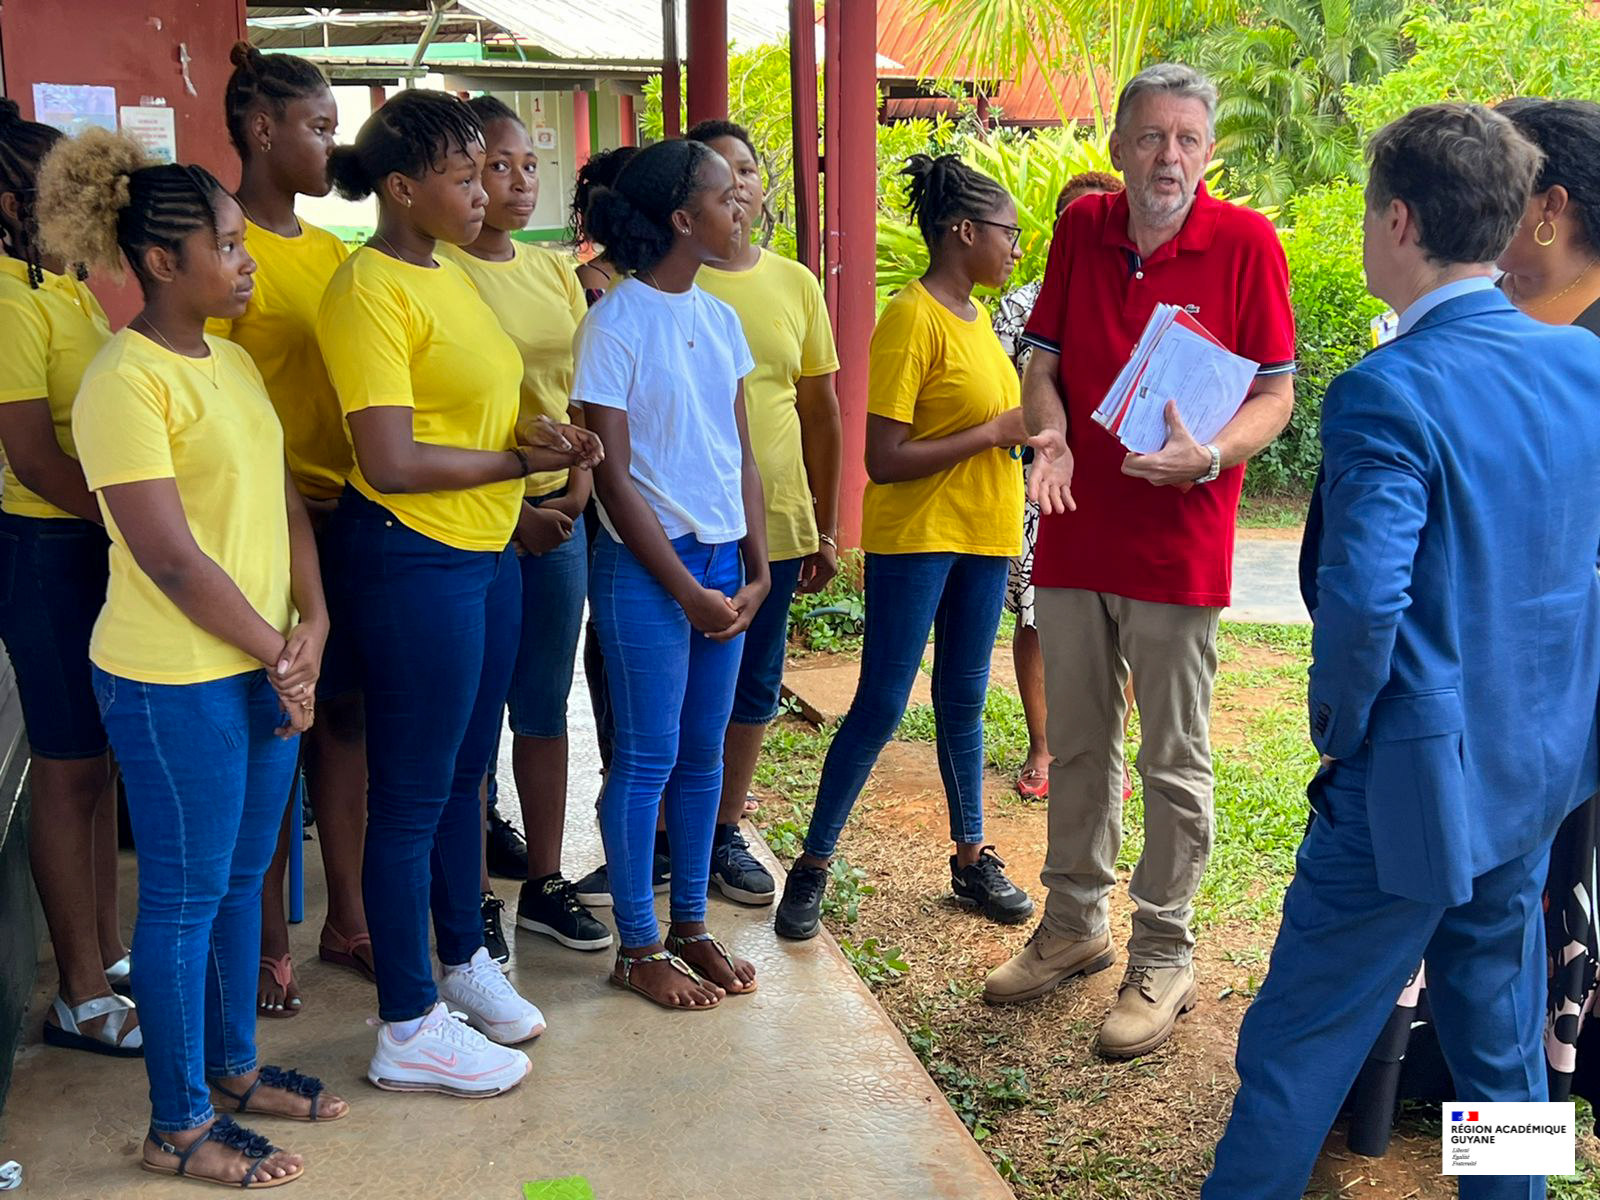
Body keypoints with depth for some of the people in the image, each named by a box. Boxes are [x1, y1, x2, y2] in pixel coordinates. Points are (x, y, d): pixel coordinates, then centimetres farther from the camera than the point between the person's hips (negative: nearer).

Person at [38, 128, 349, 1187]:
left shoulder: (233, 363, 11)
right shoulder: (126, 382, -16)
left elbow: (284, 502, 11)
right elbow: (170, 557, -20)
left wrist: (312, 629, -2)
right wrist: (277, 657, -12)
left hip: (269, 667, 8)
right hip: (178, 682, -8)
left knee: (241, 877, 18)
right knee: (187, 893, 4)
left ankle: (233, 1066, 35)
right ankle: (180, 1125, 18)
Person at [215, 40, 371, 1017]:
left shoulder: (331, 253, 14)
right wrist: (285, 498, -17)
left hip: (347, 521, 7)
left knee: (345, 715, 12)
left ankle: (347, 918, 25)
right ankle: (267, 941, 16)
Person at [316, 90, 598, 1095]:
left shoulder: (449, 272, 11)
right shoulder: (370, 290, -17)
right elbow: (393, 462, -23)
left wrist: (554, 448, 4)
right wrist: (521, 462, -14)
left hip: (486, 550, 9)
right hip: (409, 558, -9)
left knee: (465, 773, 20)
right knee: (413, 795, 1)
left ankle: (462, 960, 37)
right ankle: (409, 1029, 14)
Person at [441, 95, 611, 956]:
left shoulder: (555, 274, 11)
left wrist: (578, 489, 0)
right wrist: (510, 512, -16)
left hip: (558, 515, 6)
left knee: (545, 706, 13)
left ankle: (545, 885, 25)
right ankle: (471, 899, 16)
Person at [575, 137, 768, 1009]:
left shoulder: (719, 319, 8)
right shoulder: (615, 323, -12)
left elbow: (741, 455, 11)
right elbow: (613, 476, -13)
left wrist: (755, 571, 1)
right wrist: (687, 590, -13)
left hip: (724, 560, 7)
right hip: (645, 564, -6)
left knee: (703, 751, 12)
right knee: (647, 757, 2)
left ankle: (690, 925, 26)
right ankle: (637, 947, 16)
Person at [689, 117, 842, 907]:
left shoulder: (795, 284, 6)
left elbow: (820, 411, 11)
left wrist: (825, 528, 11)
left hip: (775, 522, 4)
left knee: (754, 690, 12)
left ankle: (725, 835, 27)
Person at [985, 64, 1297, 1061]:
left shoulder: (1246, 243, -7)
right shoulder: (1082, 230, 5)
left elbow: (1277, 393, -5)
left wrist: (1209, 455, -24)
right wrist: (1052, 436, -10)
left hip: (1179, 543, -4)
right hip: (1075, 534, 5)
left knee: (1175, 764, 4)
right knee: (1079, 747, 16)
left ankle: (1163, 960, 18)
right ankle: (1076, 926, 32)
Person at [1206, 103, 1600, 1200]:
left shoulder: (1389, 393, -21)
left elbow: (1362, 601, -25)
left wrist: (1339, 725, -9)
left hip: (1421, 777, -7)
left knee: (1299, 1043, 6)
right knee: (1501, 1045, 20)